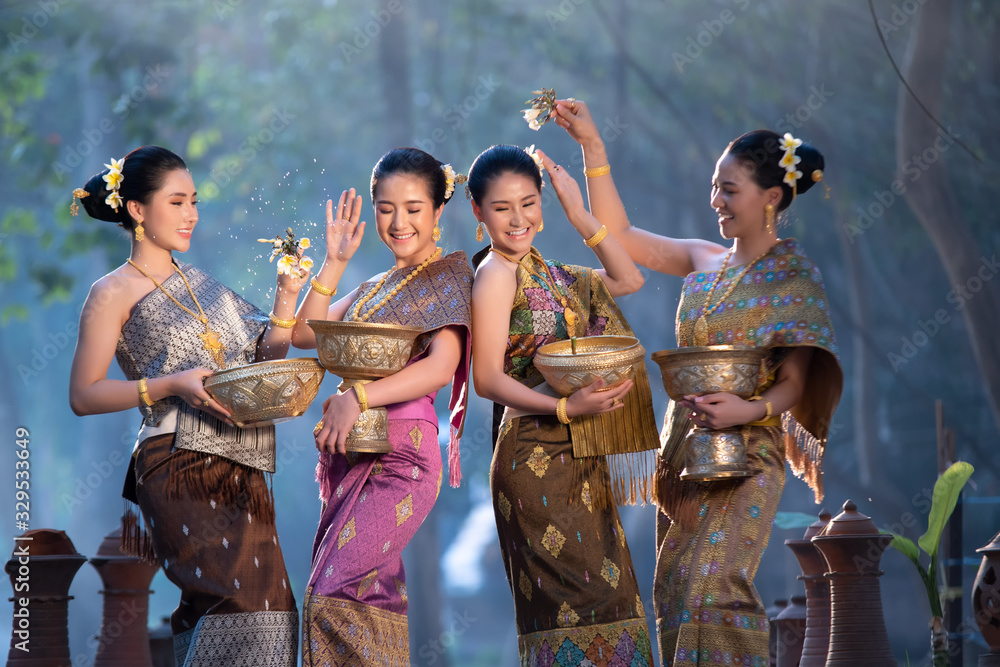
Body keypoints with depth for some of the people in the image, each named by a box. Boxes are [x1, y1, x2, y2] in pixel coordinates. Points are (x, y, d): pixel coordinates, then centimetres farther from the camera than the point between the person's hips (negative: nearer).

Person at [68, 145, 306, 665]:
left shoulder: (200, 284, 20)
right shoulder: (115, 294, 1)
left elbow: (264, 361, 19)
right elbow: (83, 395, -6)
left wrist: (287, 296, 6)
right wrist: (173, 385, -16)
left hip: (241, 470, 7)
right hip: (180, 468, -7)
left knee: (267, 609, -2)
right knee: (242, 601, -20)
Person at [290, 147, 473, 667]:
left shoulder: (447, 274, -1)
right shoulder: (374, 288, 22)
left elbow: (442, 365, -15)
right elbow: (304, 333, 17)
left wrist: (358, 397, -25)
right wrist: (335, 262, 10)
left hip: (400, 457, -8)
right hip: (351, 455, 8)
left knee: (333, 596, -18)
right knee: (375, 596, 4)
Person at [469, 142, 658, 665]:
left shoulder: (545, 272, 14)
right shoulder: (497, 273, -9)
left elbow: (627, 279, 18)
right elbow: (488, 378, -15)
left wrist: (577, 212, 9)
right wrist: (565, 407, -26)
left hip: (578, 458, 8)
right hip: (537, 459, -8)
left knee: (604, 605, 7)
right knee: (580, 603, -12)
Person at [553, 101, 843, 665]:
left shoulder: (795, 277, -5)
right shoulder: (705, 261, 11)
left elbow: (795, 382, -9)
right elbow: (617, 233, 14)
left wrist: (750, 410, -28)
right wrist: (592, 143, 10)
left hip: (745, 455, -6)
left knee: (712, 588, -19)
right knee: (674, 593, 4)